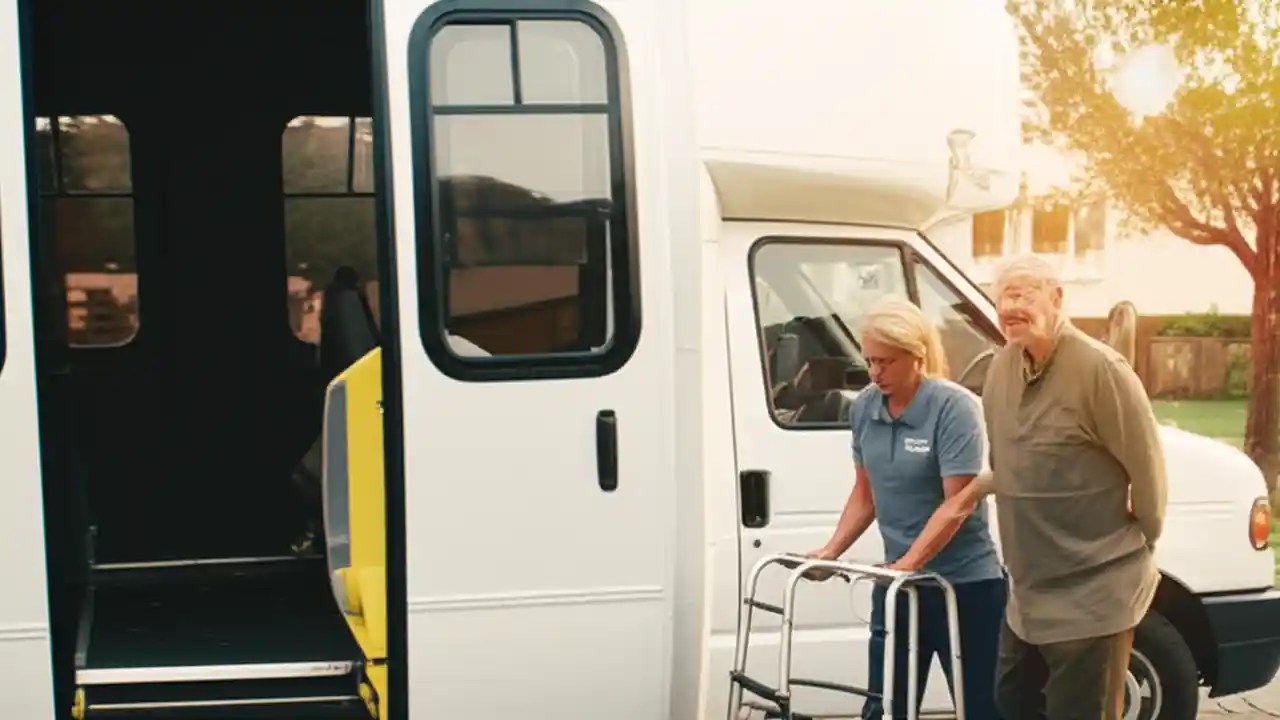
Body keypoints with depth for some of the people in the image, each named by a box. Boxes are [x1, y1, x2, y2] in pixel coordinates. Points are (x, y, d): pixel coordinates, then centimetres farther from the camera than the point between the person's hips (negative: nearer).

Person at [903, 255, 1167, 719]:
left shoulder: (1099, 368, -20)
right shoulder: (1002, 368, 4)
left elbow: (1146, 467, -14)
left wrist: (1140, 544, -4)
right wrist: (976, 488, 5)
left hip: (1093, 592, -8)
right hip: (1029, 589, 8)